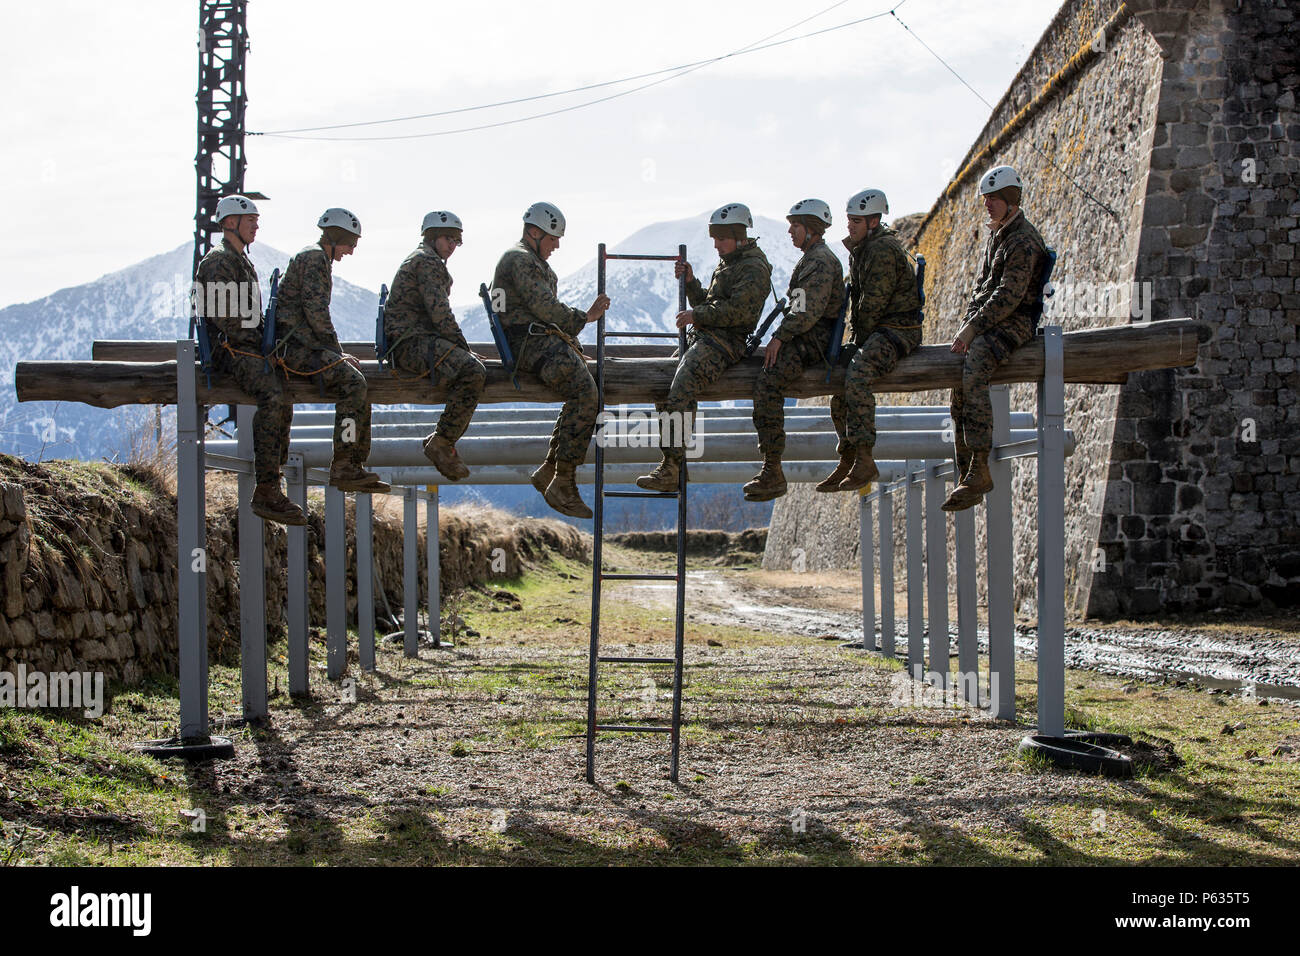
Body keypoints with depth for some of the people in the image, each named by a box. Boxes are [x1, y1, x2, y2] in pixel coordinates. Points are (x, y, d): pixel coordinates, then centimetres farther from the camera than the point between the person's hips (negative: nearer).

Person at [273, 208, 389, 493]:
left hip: (304, 344, 11)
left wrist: (338, 353, 15)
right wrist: (337, 352, -11)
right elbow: (315, 310, -17)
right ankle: (342, 468, -24)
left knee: (358, 379, 5)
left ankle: (354, 466, 3)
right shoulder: (314, 258, -9)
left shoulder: (319, 259, 24)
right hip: (295, 344, -11)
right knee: (352, 382, -23)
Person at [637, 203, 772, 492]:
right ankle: (670, 460, 6)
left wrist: (696, 315, -14)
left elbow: (738, 311, -19)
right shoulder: (726, 264, 24)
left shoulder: (754, 268, -7)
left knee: (680, 392, -26)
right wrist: (691, 282, 11)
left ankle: (670, 469, -30)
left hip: (727, 341, -10)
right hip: (703, 338, 11)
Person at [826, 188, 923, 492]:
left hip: (898, 329, -11)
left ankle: (865, 461, -28)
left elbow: (873, 304, -18)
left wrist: (861, 338, -10)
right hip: (876, 332, 11)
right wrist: (855, 338, 8)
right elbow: (857, 301, 20)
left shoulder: (884, 250, -15)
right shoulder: (860, 248, 17)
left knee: (857, 379, -29)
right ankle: (848, 459, 12)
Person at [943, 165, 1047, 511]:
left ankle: (980, 471, -32)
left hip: (1016, 322, -9)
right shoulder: (996, 234, 19)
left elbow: (1009, 296, -20)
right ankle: (967, 476, 1)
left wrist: (972, 328, -21)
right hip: (988, 321, 9)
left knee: (973, 375, -30)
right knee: (960, 383, -2)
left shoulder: (1023, 241, -12)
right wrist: (966, 324, 9)